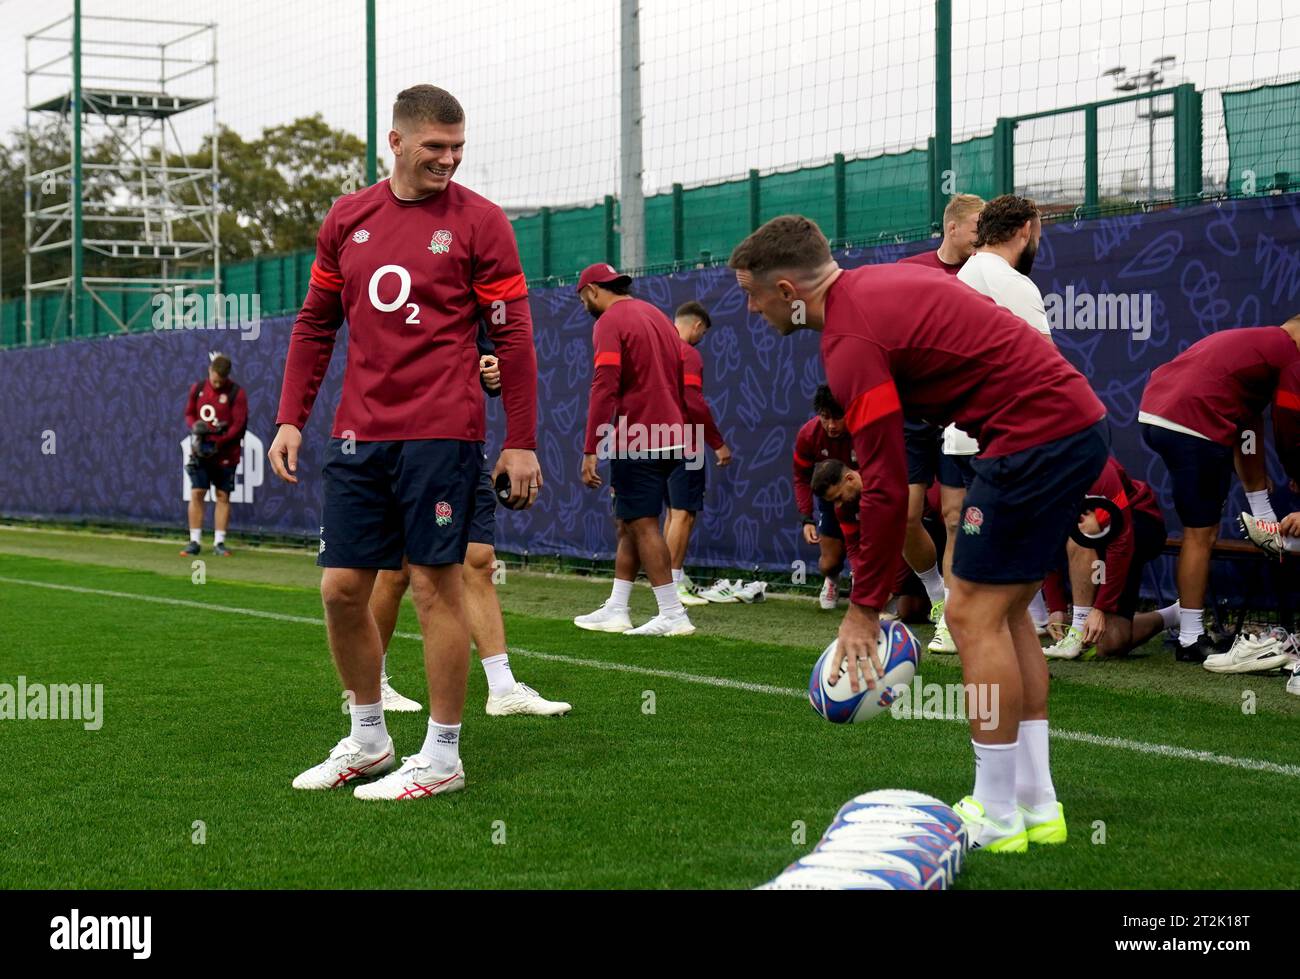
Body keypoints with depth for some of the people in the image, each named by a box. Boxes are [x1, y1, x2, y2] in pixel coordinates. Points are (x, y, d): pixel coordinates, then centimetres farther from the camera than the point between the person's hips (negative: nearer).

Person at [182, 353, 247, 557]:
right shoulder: (197, 388, 6)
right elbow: (189, 414, 13)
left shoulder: (236, 393, -6)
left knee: (223, 496, 2)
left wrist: (218, 444, -18)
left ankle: (219, 542, 8)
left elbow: (239, 425, -10)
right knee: (196, 493, -2)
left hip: (225, 454, -2)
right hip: (200, 451, 2)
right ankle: (195, 542, 3)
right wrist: (195, 426, -10)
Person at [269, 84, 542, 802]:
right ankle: (367, 739, 24)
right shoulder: (347, 218, 10)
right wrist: (291, 418, 10)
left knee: (435, 585, -2)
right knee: (341, 587, 6)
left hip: (441, 433, -5)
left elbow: (513, 336, -3)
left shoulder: (478, 222, -2)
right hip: (358, 434, 5)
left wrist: (521, 442, -7)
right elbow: (315, 324, 17)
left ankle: (441, 757, 9)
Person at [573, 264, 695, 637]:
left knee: (643, 525, -6)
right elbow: (680, 384, 20)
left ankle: (673, 616, -7)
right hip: (669, 437, 9)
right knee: (628, 524, 15)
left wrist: (590, 451, -18)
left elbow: (604, 389, -19)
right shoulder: (656, 316, 17)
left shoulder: (610, 322, -10)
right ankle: (615, 611, 18)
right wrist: (687, 443, 24)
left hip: (636, 443, -9)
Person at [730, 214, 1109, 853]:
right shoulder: (877, 284, 13)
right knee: (1006, 613, 15)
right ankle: (1036, 805, 19)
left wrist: (864, 607, -6)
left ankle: (996, 817, 3)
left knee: (973, 614, -3)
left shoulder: (851, 340, -15)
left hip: (1035, 435, -10)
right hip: (1078, 423, 10)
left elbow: (887, 489, -14)